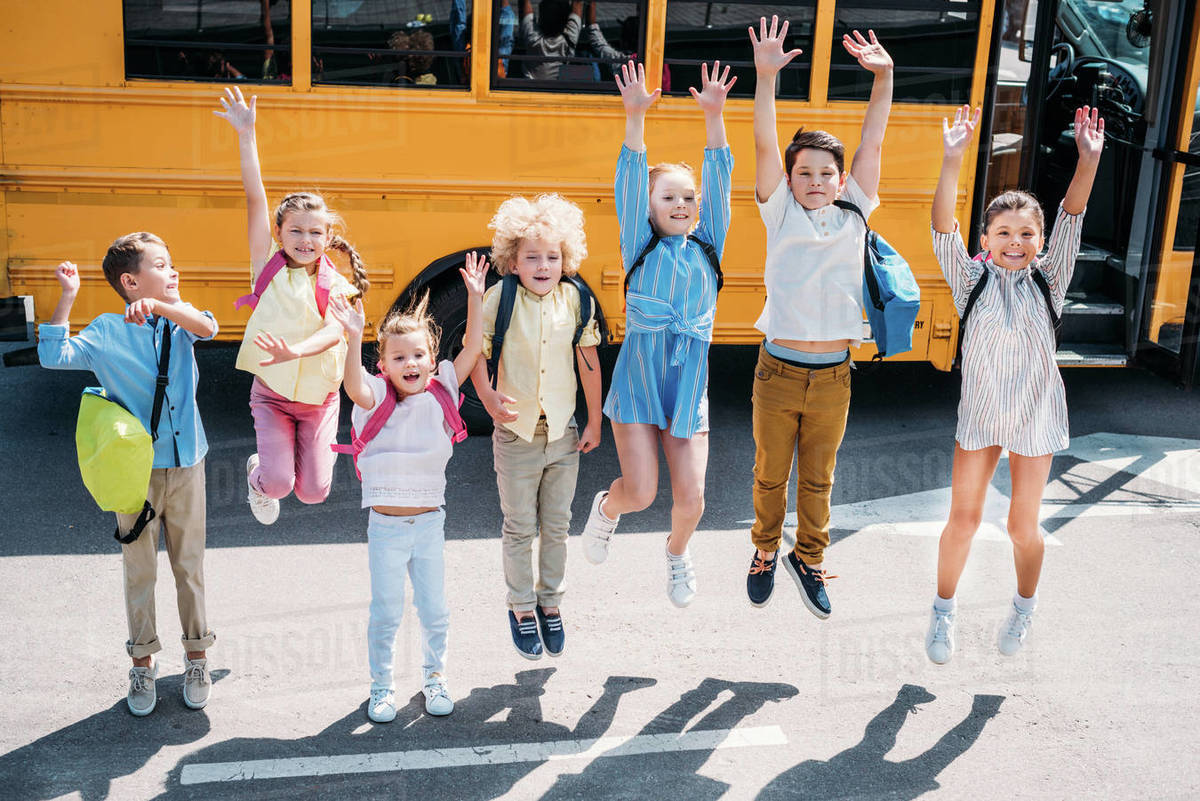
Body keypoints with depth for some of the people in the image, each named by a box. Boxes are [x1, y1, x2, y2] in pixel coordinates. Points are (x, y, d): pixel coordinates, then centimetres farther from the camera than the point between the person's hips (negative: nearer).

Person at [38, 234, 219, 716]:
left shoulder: (179, 321, 1)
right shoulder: (107, 332, -5)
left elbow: (207, 328, -21)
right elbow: (54, 356, -16)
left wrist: (160, 306, -36)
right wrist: (66, 300, -21)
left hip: (186, 465, 2)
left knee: (189, 565, 11)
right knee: (139, 570, 8)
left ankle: (196, 657, 26)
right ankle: (142, 663, 22)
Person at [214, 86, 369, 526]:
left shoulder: (335, 285, -7)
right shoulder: (268, 264, -7)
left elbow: (334, 331, -24)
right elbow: (255, 198, -15)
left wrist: (296, 351, -44)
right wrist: (246, 134, -21)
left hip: (319, 395, 1)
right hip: (271, 393, -1)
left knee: (313, 491, 0)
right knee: (278, 482, -14)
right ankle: (258, 475, 24)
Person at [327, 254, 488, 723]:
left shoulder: (440, 393, -2)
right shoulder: (378, 398, -8)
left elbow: (472, 348, -8)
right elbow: (354, 389, -31)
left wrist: (474, 299, -15)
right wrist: (354, 338, -42)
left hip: (429, 522, 2)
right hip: (386, 525, -2)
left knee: (433, 609, 14)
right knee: (385, 613, 10)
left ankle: (435, 678, 32)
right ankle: (382, 687, 26)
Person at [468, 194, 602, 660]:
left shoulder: (576, 300, -4)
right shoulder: (501, 299, -11)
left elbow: (589, 363, 4)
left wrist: (594, 422, 8)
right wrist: (488, 397, -24)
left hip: (563, 434, 2)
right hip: (516, 434, -2)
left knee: (556, 526, 13)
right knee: (520, 529, 9)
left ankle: (550, 603, 32)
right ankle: (521, 608, 27)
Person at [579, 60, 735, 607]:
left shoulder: (707, 245, 9)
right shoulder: (640, 245, 3)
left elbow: (719, 178, 0)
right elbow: (630, 179, -7)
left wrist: (713, 115, -9)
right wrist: (635, 117, -18)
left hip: (689, 380, 2)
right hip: (638, 374, -2)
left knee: (690, 495, 0)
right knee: (640, 491, -8)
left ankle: (676, 552, 34)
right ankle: (606, 509, 29)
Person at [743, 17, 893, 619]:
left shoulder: (854, 215, 5)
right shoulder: (780, 213, -1)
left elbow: (872, 143, 1)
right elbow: (764, 144, -11)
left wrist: (883, 79, -6)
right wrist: (765, 75, -21)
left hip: (833, 377, 2)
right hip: (778, 372, -2)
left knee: (818, 479, 15)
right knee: (770, 474, 14)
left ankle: (808, 559, 33)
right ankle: (765, 552, 36)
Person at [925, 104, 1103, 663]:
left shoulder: (1048, 281, -5)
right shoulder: (973, 280, -7)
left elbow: (1071, 223, -19)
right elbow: (944, 231, -22)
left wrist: (1088, 162, -34)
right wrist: (952, 161, -35)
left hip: (1035, 415, 0)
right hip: (979, 413, 0)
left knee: (1023, 526, 8)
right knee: (963, 518, 4)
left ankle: (1025, 605, 36)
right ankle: (943, 612, 25)